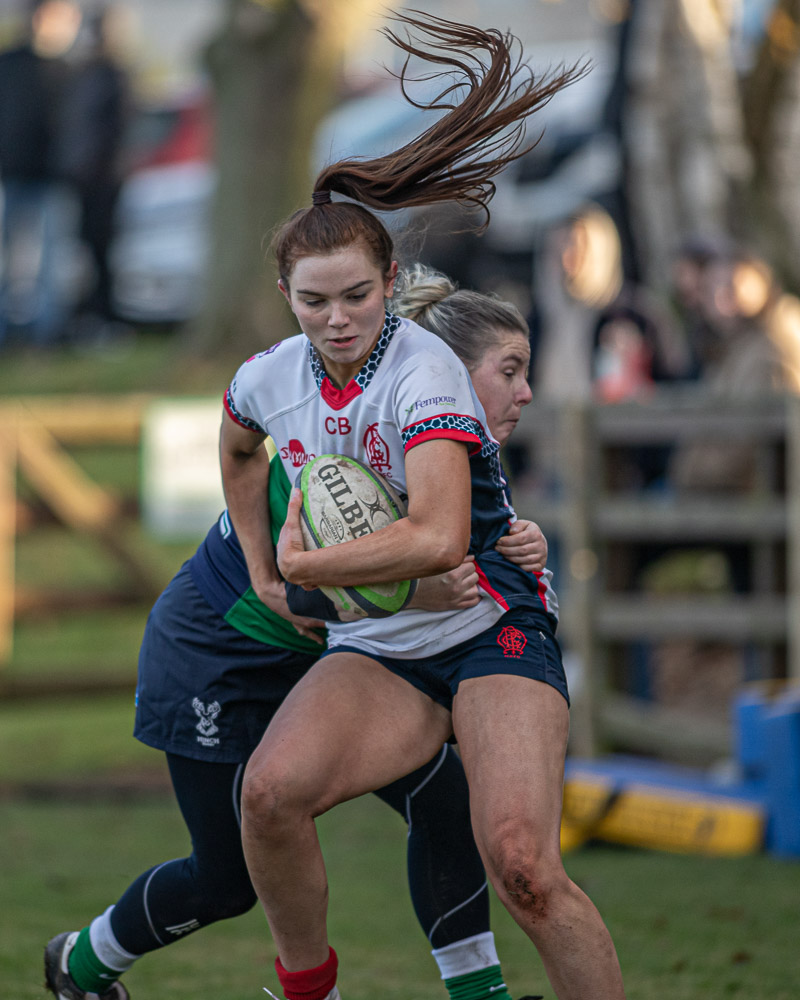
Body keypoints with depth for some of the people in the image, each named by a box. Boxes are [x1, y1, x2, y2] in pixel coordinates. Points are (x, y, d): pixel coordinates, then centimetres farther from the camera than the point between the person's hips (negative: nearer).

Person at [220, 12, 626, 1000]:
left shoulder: (424, 370, -18)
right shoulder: (270, 378, 2)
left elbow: (439, 538, -32)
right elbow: (239, 449, 30)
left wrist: (305, 562, -19)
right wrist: (262, 570, 25)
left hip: (492, 631, -5)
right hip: (373, 654, 5)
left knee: (521, 866, -27)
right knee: (270, 791, -26)